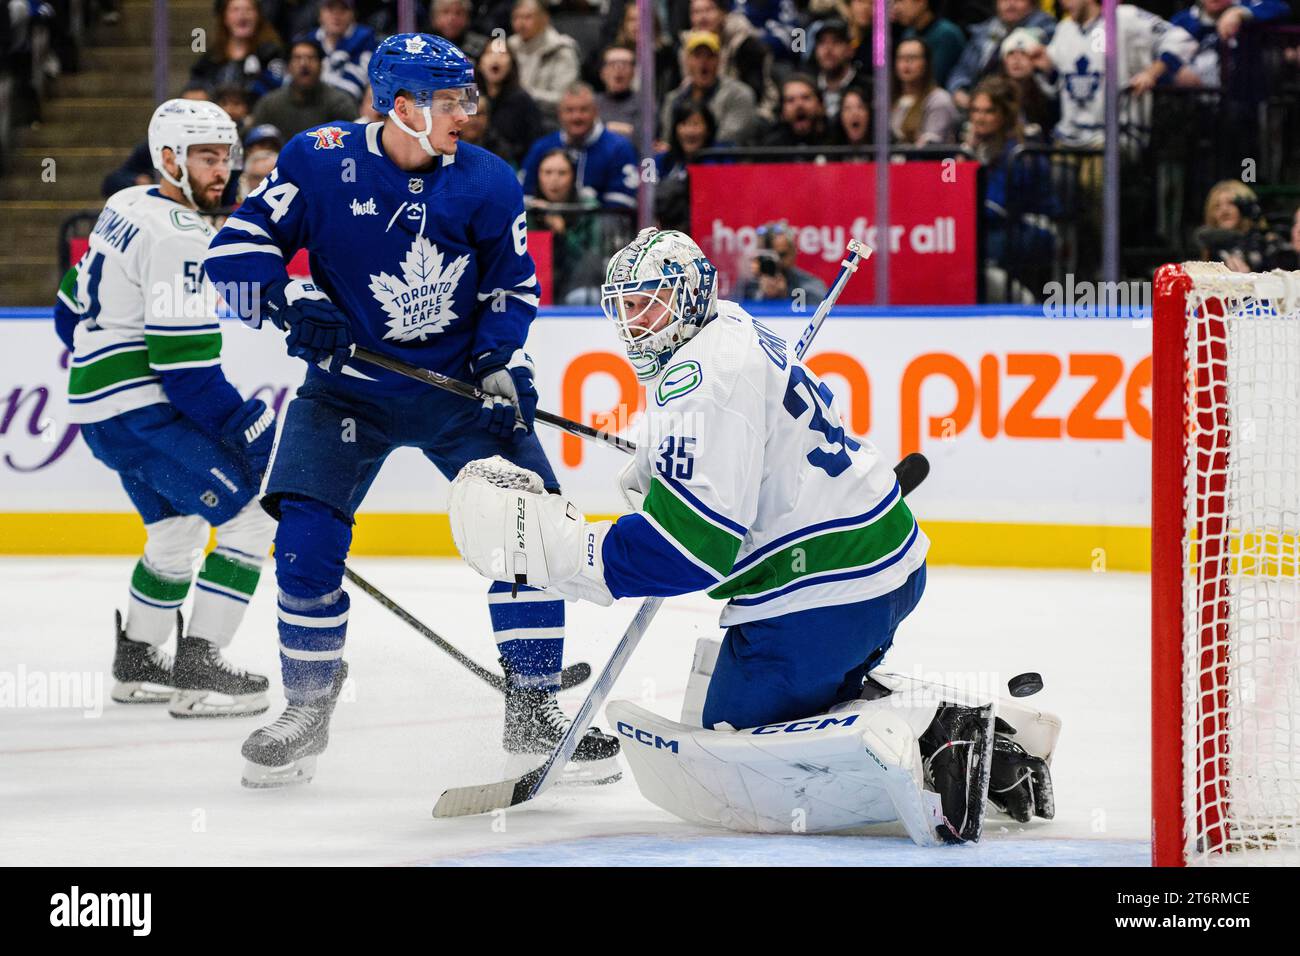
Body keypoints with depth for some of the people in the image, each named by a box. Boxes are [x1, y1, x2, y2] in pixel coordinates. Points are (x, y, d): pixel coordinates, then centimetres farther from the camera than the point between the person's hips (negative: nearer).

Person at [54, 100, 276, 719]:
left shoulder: (125, 208, 12)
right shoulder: (179, 237, -19)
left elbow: (74, 310, 21)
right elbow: (186, 363, -23)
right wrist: (249, 427, -16)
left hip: (97, 404, 10)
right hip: (141, 410, -10)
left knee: (179, 524, 24)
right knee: (250, 514, -10)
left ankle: (137, 662, 32)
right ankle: (196, 669, -12)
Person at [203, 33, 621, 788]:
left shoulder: (487, 182, -7)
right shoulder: (321, 161, -12)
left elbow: (513, 286, 4)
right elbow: (238, 246, -8)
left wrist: (500, 364, -12)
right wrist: (288, 302, -26)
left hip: (457, 384, 1)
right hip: (350, 382, -1)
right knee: (307, 538, -13)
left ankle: (534, 710, 4)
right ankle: (308, 707, 8)